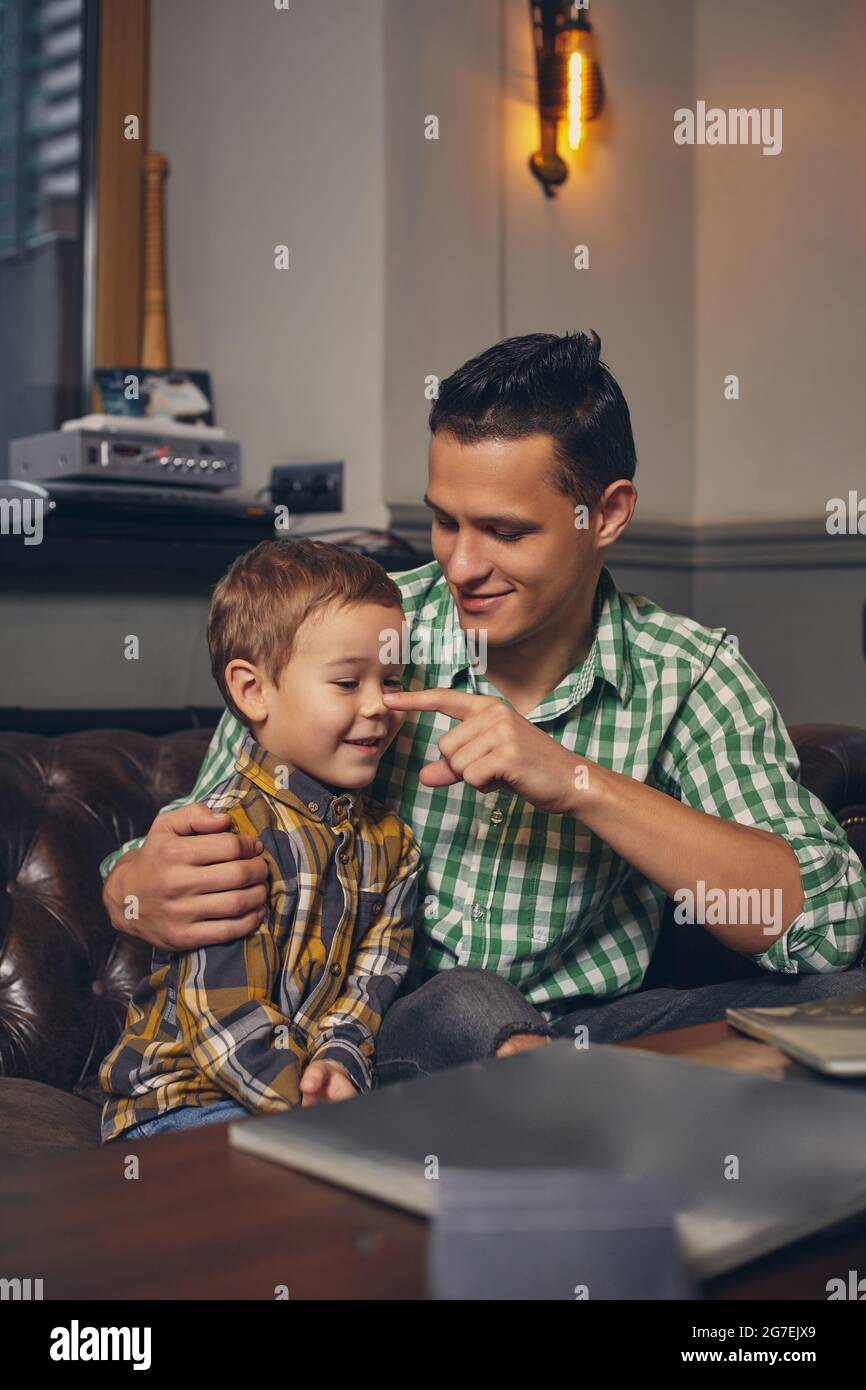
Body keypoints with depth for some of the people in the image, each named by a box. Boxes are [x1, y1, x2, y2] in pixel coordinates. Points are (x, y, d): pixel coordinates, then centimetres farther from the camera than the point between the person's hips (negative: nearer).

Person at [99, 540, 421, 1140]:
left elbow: (371, 983, 3)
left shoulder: (390, 841, 9)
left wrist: (339, 1062, -16)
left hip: (314, 1089, 7)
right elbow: (225, 1019, -20)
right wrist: (306, 1099, -24)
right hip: (185, 1099, -6)